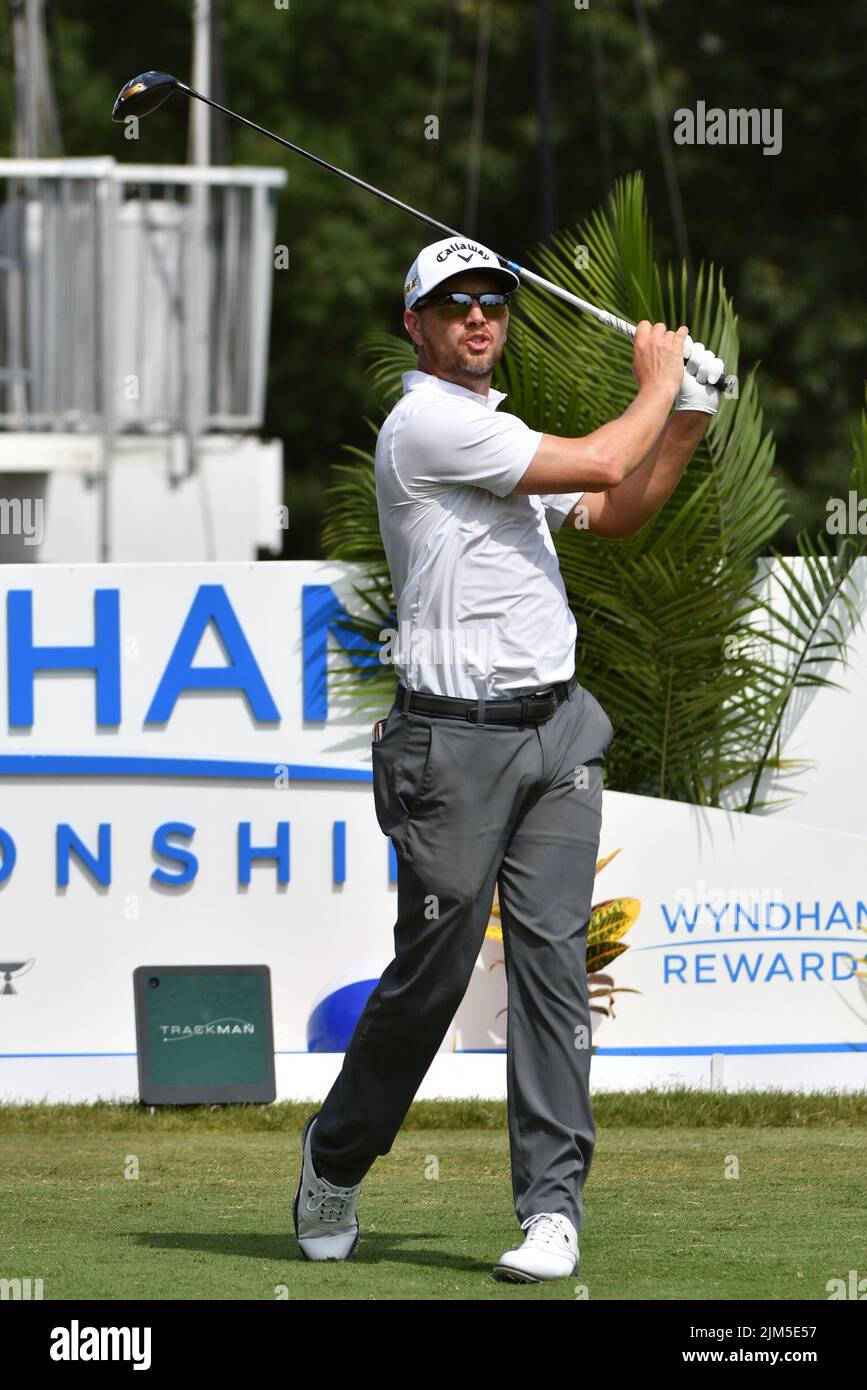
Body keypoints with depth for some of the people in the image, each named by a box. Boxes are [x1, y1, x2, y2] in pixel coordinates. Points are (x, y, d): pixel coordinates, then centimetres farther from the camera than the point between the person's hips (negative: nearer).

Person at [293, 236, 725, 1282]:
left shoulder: (499, 429, 20)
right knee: (433, 967, -2)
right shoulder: (427, 423, -10)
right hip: (455, 736, -7)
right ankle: (336, 1158, 20)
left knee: (552, 954, -3)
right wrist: (656, 385, 4)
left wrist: (689, 414, 15)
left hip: (555, 726, 7)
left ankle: (552, 1203, -7)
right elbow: (601, 464, -13)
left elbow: (615, 514, 27)